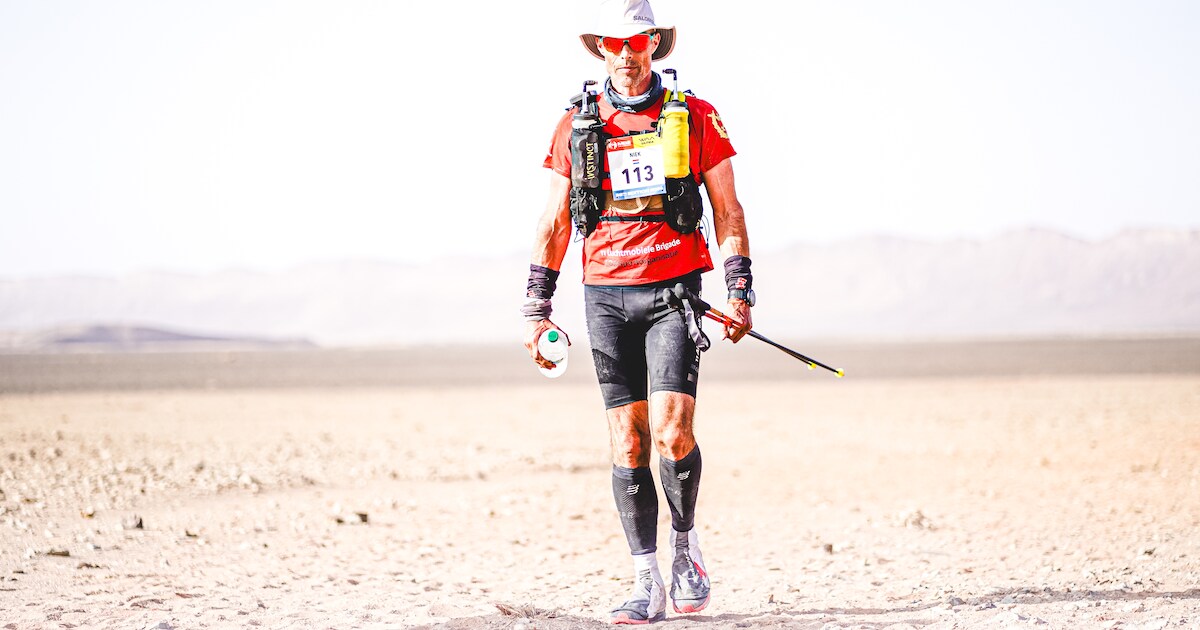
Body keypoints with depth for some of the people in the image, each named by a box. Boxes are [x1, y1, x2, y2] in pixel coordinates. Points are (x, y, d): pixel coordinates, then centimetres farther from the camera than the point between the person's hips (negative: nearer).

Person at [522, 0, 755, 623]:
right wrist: (535, 310, 7)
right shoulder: (575, 126, 9)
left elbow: (728, 214, 7)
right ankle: (647, 586, 5)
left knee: (672, 432, -14)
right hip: (606, 296, 2)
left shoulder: (696, 118, 5)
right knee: (628, 444, 0)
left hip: (675, 290, -2)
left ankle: (685, 544, 11)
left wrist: (740, 293, -3)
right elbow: (554, 224, 12)